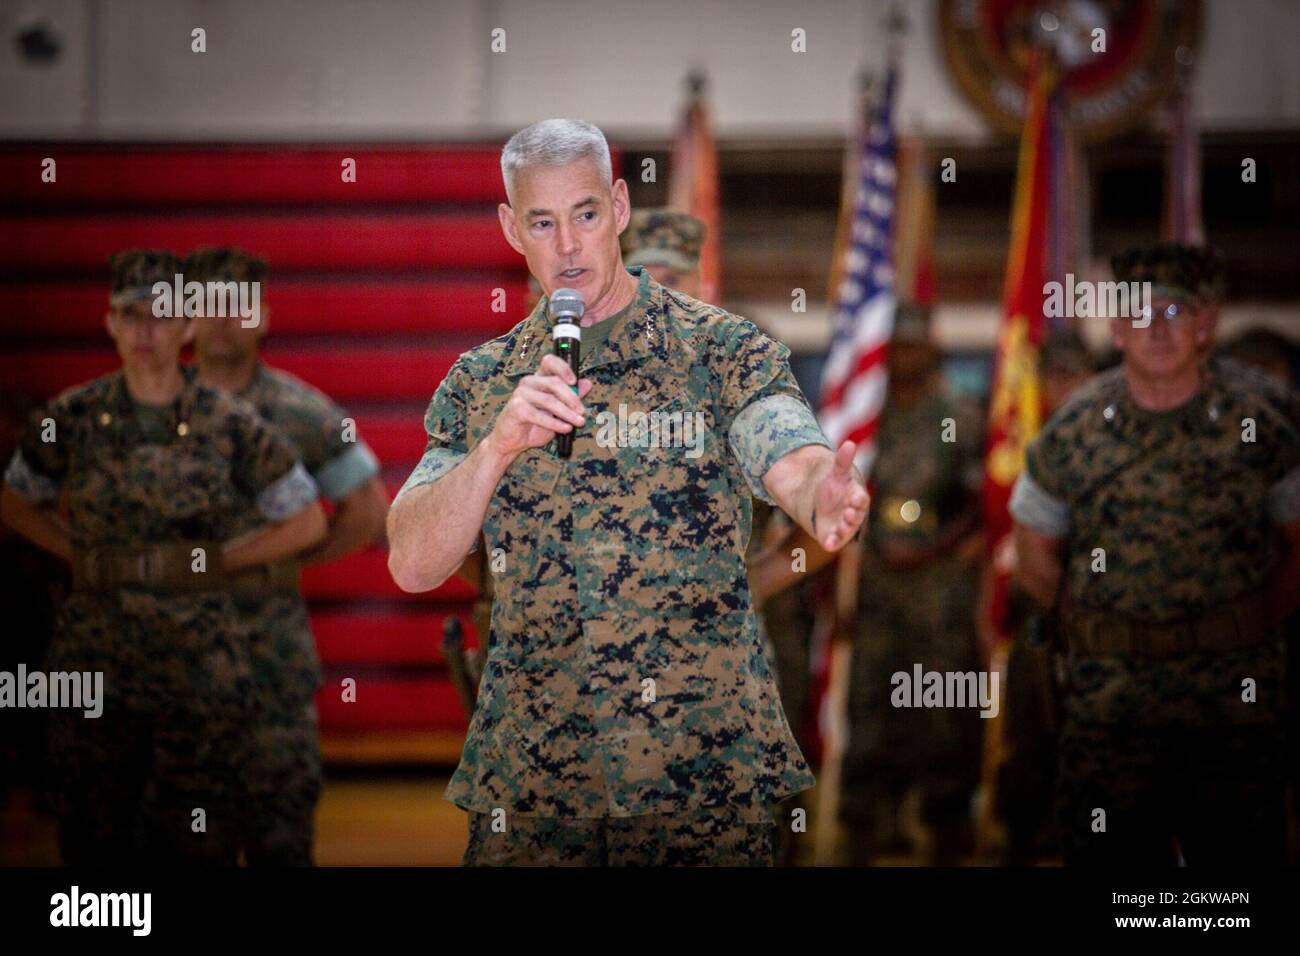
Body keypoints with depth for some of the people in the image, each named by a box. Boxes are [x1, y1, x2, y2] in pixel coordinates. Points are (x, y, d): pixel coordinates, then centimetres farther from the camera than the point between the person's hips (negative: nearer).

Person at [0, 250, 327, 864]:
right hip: (95, 657, 1)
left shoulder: (229, 426, -2)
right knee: (94, 837, 5)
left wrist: (217, 561, 1)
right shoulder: (73, 420, 2)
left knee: (198, 839, 0)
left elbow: (306, 521, 6)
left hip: (199, 659, -1)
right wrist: (82, 555, 5)